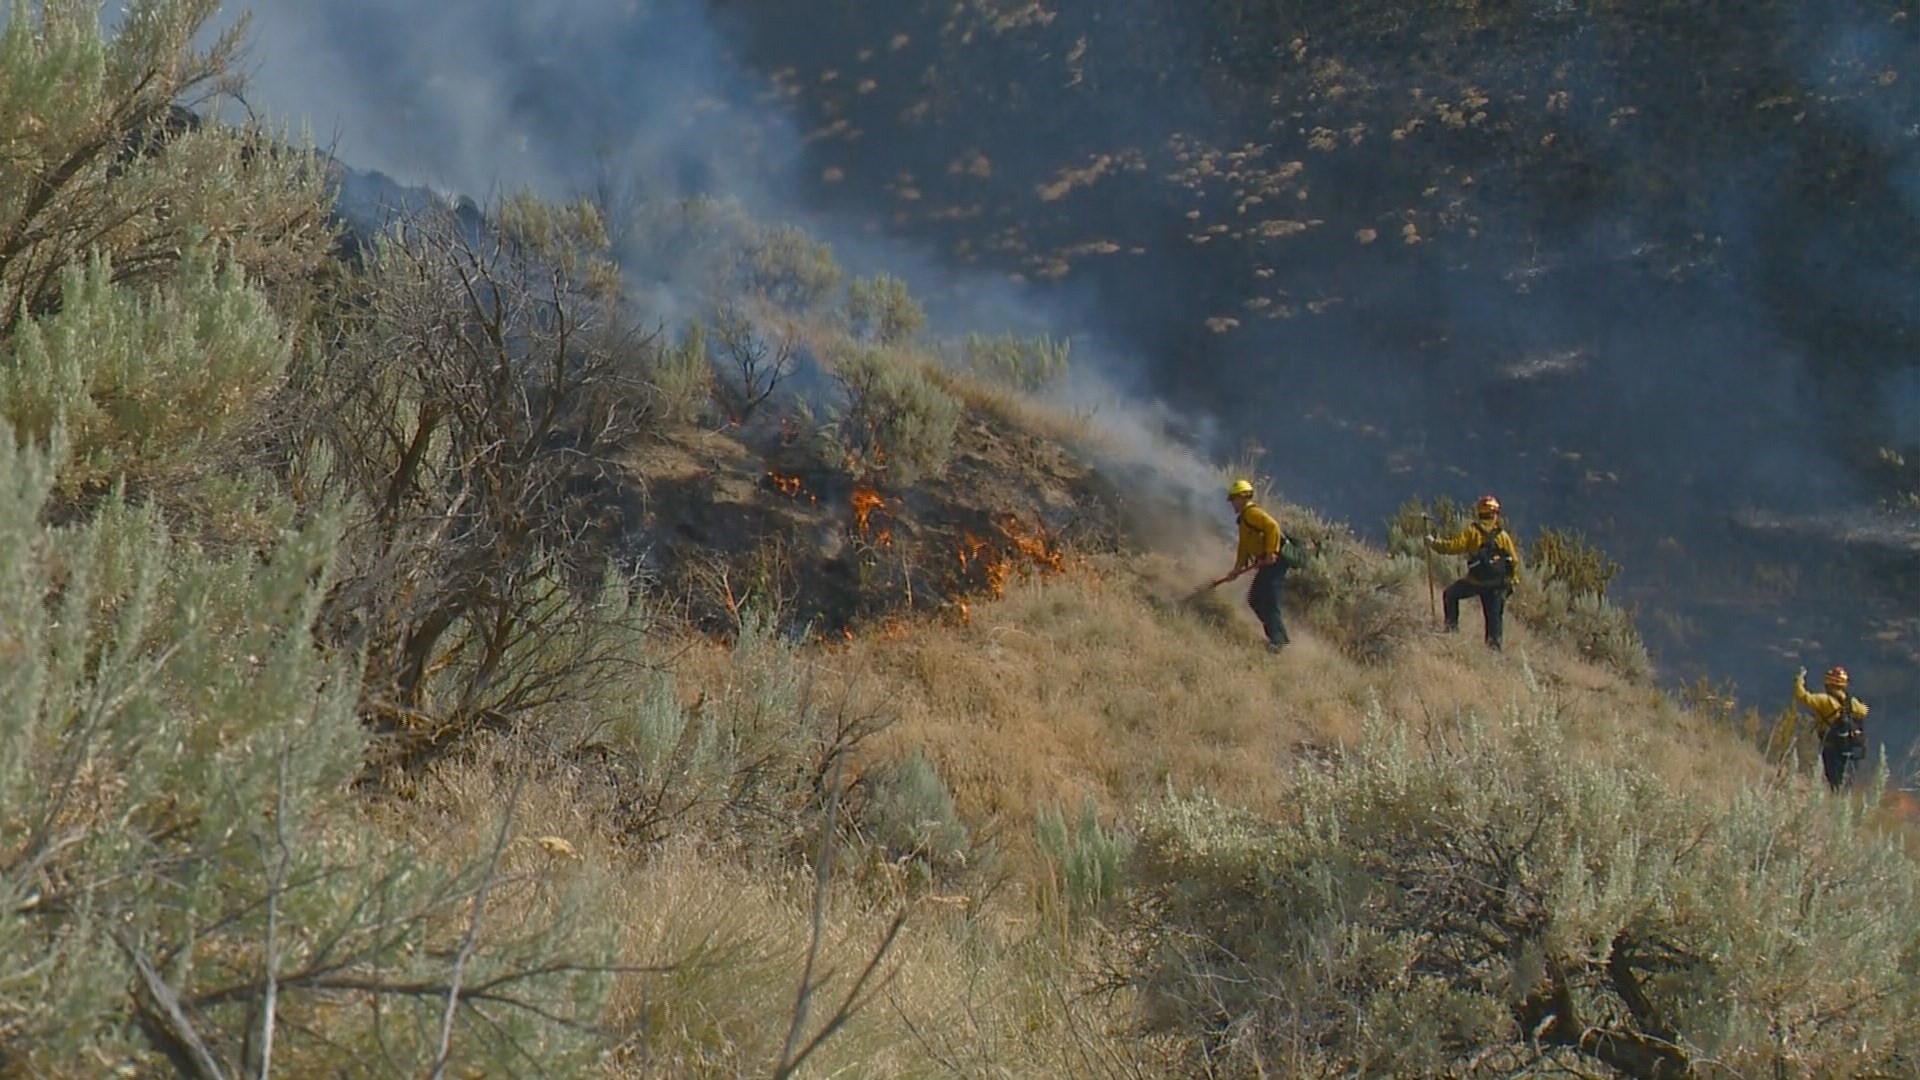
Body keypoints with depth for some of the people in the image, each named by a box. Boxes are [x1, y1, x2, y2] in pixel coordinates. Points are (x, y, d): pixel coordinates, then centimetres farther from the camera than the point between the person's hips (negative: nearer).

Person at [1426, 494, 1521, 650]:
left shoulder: (1472, 530, -4)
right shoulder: (1503, 535, 6)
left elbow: (1455, 546, -11)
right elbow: (1514, 560, 5)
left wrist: (1434, 543, 2)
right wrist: (1511, 581, 17)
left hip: (1475, 581, -3)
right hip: (1497, 584, 3)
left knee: (1450, 594, 21)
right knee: (1495, 616, 11)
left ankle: (1452, 625, 12)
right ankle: (1495, 645, 8)